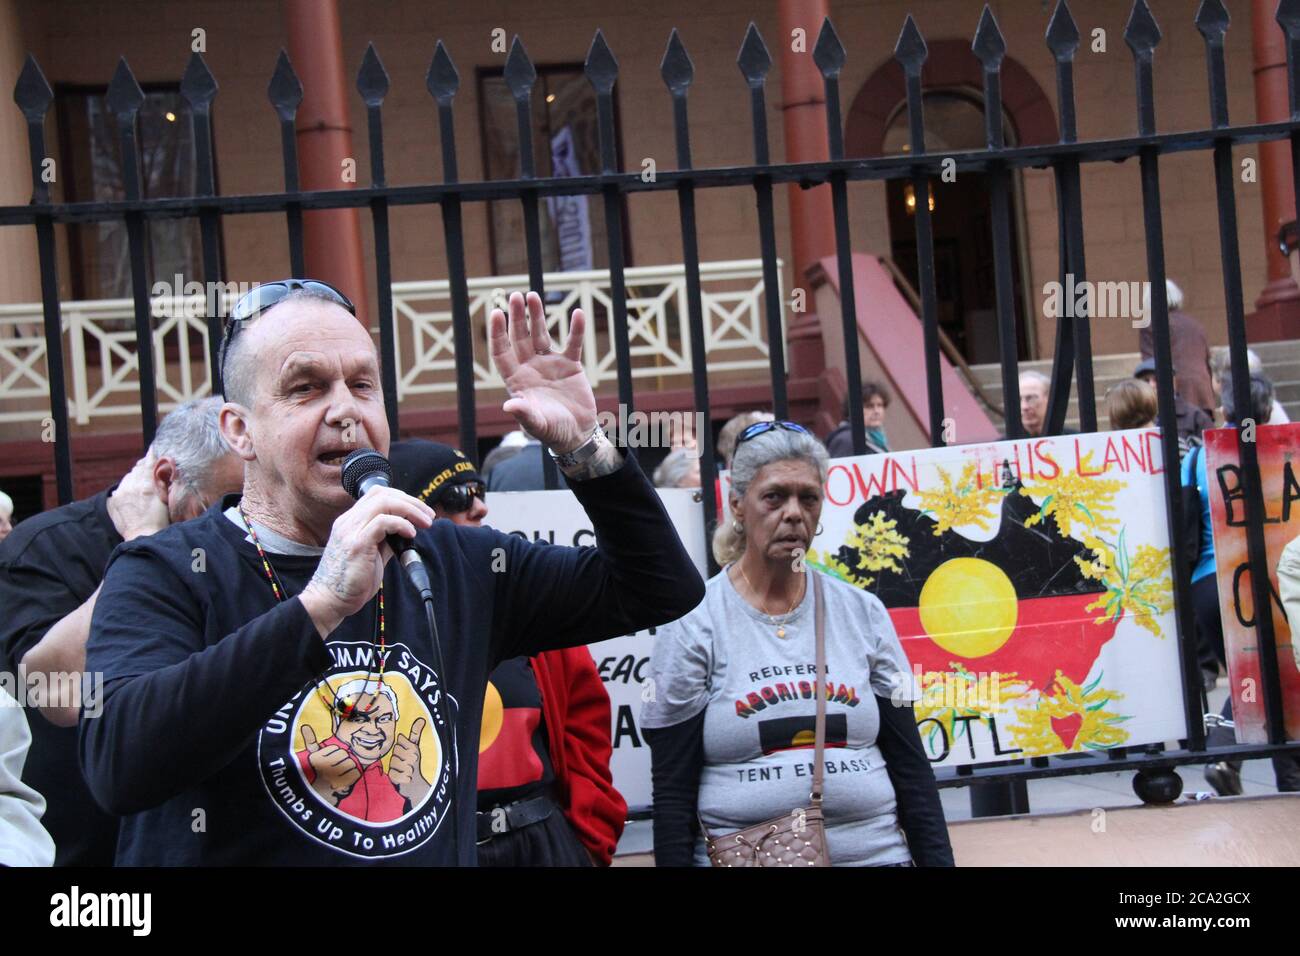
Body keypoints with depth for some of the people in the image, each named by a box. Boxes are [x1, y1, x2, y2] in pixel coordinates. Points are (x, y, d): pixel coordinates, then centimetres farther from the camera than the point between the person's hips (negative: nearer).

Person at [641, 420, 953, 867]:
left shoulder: (863, 613, 3)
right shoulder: (691, 624, -6)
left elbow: (910, 765, 6)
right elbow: (673, 793, -6)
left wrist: (938, 860, 1)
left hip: (876, 852, 3)